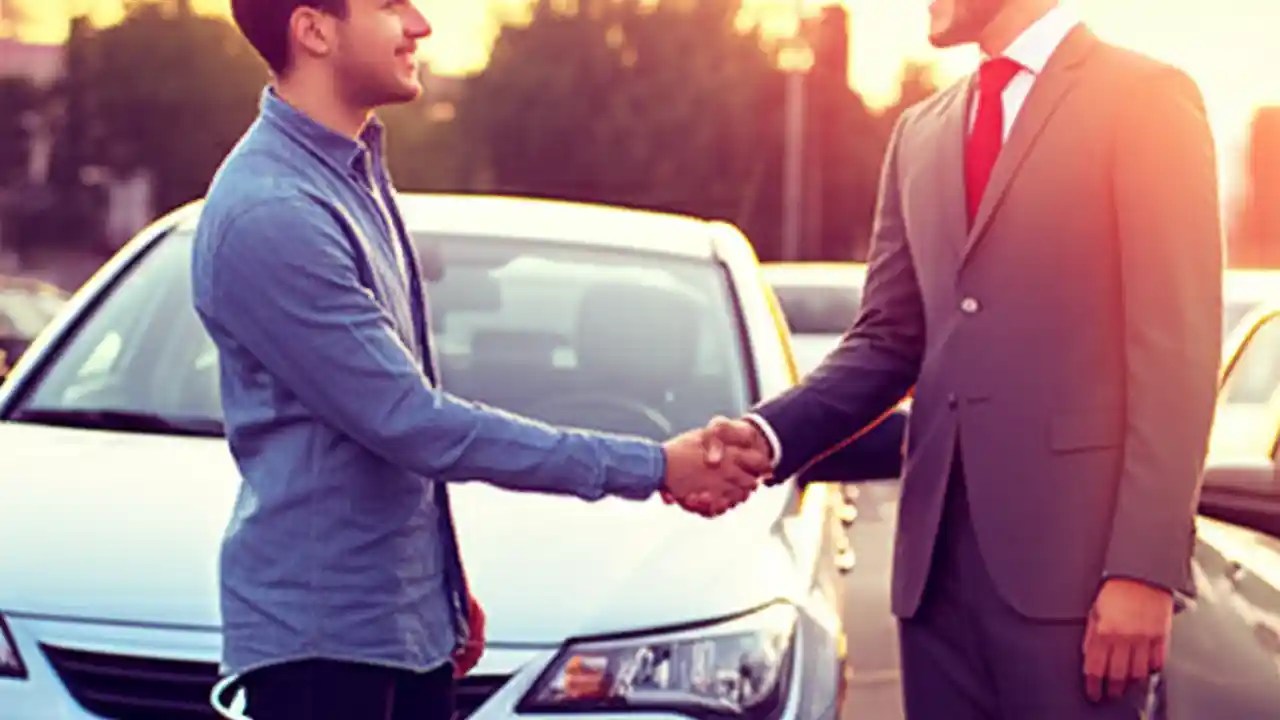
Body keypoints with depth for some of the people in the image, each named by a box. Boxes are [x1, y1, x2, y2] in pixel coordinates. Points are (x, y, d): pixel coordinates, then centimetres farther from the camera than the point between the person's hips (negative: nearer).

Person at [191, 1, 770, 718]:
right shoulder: (269, 214, -21)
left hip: (413, 619, 8)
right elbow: (411, 420, -21)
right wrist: (652, 468, -18)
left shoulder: (358, 172, 8)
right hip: (320, 633, -8)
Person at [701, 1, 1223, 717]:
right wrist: (769, 435, -2)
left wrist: (1145, 567, -15)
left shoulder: (1145, 99, -2)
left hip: (1071, 555, -5)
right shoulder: (920, 134, 17)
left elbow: (1178, 350, -8)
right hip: (939, 553, 6)